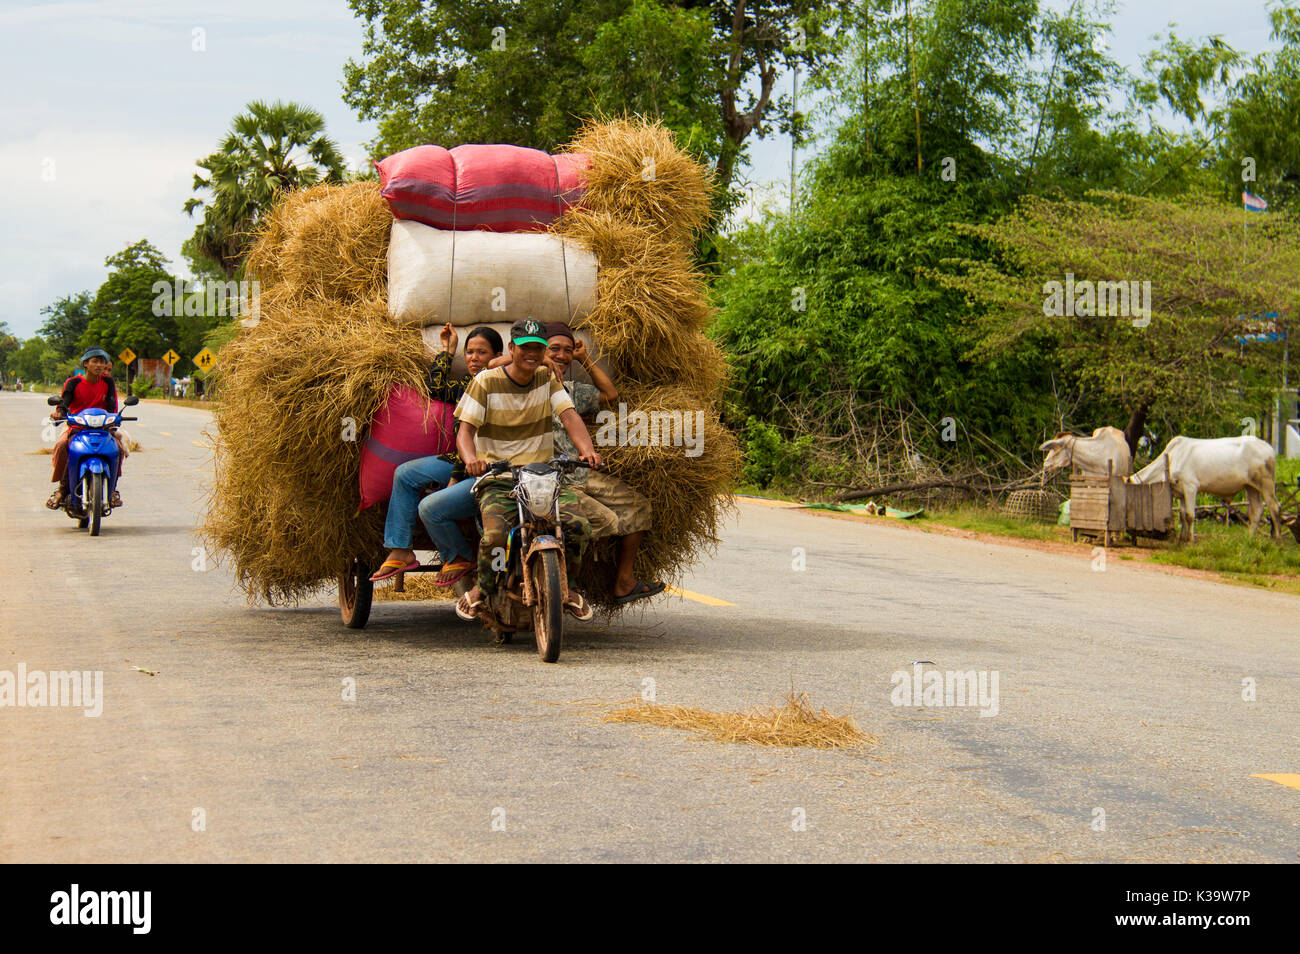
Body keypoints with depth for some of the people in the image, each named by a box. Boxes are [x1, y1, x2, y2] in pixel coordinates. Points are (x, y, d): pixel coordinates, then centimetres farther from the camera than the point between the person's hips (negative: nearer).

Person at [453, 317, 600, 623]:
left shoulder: (547, 378, 11)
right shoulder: (486, 382, 1)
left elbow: (569, 415, -1)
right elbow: (465, 430, -4)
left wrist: (586, 448, -23)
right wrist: (471, 458, -28)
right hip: (499, 479, -3)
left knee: (578, 525, -23)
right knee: (495, 534, -32)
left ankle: (566, 587, 5)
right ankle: (482, 590, -2)